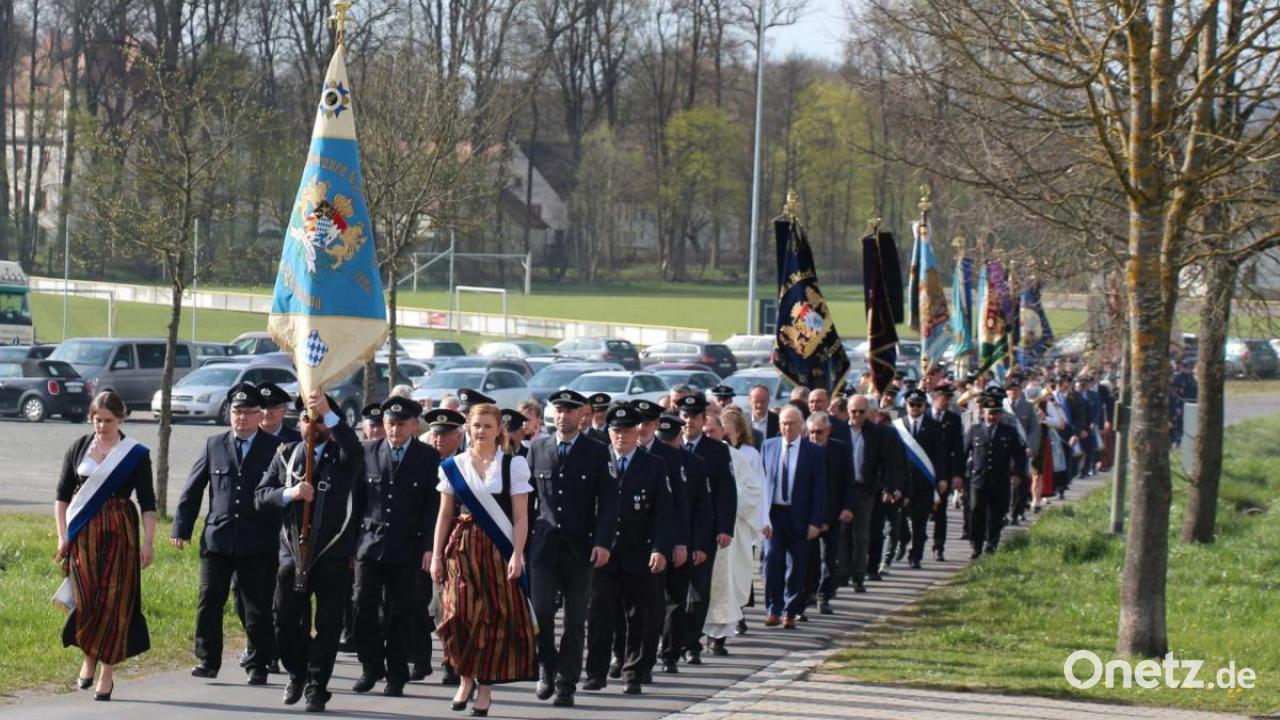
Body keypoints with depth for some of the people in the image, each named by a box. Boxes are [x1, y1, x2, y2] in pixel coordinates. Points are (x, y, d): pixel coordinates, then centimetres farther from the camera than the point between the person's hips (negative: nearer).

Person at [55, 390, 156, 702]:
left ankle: (107, 673, 5)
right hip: (82, 534, 1)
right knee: (86, 599, -7)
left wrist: (148, 542, -5)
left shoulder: (136, 454, 0)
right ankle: (89, 658, 17)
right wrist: (62, 536, 3)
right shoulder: (79, 448, 6)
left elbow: (147, 501, 1)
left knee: (113, 601, -3)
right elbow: (63, 494, 10)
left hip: (119, 534, -1)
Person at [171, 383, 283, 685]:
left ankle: (257, 665, 13)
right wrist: (181, 528, 7)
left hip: (258, 544, -2)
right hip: (218, 538, 2)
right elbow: (192, 489, 11)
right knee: (209, 601, 0)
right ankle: (207, 660, 9)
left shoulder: (275, 448, 1)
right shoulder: (214, 446, 9)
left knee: (258, 607, 4)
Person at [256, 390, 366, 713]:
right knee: (286, 620, 3)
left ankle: (316, 687, 9)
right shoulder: (286, 454, 11)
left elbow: (355, 450, -24)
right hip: (293, 551, 3)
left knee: (328, 625, -1)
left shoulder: (341, 456, 2)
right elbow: (261, 496, 6)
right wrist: (289, 494, -14)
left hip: (333, 555, -3)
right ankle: (297, 674, 25)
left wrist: (328, 413, -31)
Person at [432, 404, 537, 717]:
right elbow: (444, 515, 10)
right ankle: (466, 676, 13)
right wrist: (437, 556, 4)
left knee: (495, 617, -2)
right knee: (458, 614, -8)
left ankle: (485, 687, 7)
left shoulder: (513, 465, 1)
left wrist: (516, 555, -10)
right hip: (462, 550, 1)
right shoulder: (453, 466, 8)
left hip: (498, 550, -1)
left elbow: (520, 517, -1)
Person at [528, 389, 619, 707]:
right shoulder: (538, 449, 9)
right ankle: (547, 666, 13)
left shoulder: (596, 453, 2)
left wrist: (602, 542, -11)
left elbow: (608, 501, -1)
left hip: (580, 547, -1)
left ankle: (566, 684, 9)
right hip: (544, 545, 1)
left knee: (575, 620, 2)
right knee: (540, 611, -10)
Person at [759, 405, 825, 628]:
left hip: (798, 516, -1)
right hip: (773, 513, 1)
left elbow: (819, 489, -1)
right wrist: (762, 515, -4)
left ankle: (790, 612, 13)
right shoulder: (769, 447, 5)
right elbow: (761, 482, 4)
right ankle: (773, 610, 3)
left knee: (796, 566, 3)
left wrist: (815, 522, -7)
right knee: (772, 561, -8)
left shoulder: (814, 452, 0)